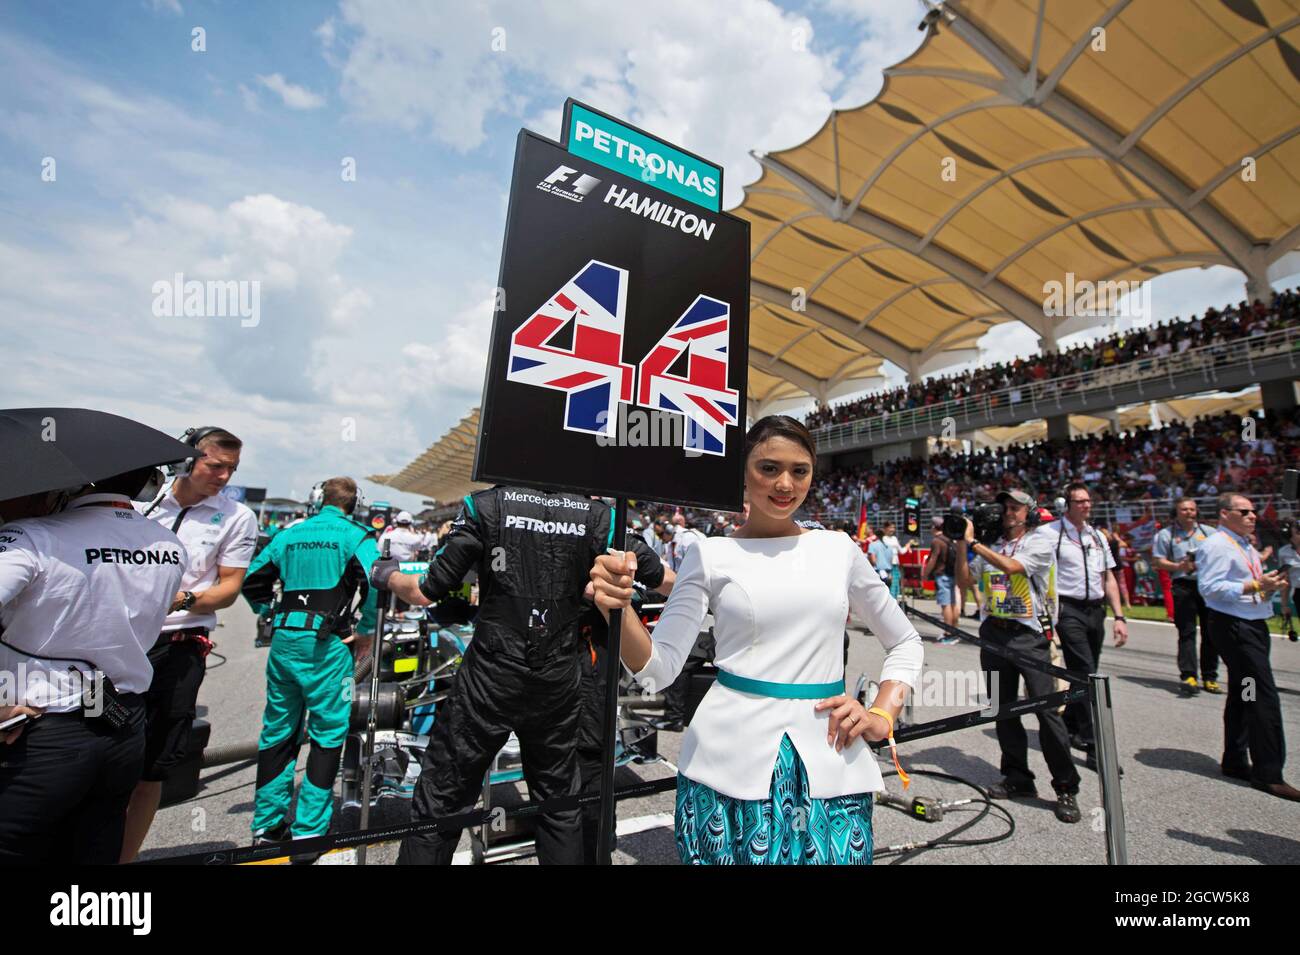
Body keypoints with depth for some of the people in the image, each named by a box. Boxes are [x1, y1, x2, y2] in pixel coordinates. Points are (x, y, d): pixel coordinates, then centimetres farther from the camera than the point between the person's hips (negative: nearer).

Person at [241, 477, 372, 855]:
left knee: (278, 729, 18)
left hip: (283, 640, 6)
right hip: (325, 644, -6)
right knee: (328, 733, 5)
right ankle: (308, 833, 10)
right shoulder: (354, 535, -6)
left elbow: (252, 581, 14)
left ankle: (266, 824, 29)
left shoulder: (289, 535, 11)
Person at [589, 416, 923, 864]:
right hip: (730, 763, -1)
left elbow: (905, 643, 15)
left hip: (830, 764, 2)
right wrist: (618, 608, -28)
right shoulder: (711, 555, -4)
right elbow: (659, 668, -10)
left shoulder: (839, 549, 3)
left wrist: (881, 717, 0)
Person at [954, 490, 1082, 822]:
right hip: (993, 633, 5)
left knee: (1048, 709, -6)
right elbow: (964, 581, 8)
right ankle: (1018, 778, 22)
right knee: (1003, 709, 10)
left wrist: (973, 541, -16)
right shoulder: (990, 545, 11)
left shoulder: (1039, 543, -2)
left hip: (1029, 635, -5)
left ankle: (1066, 788, 8)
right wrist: (961, 545, -1)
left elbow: (1010, 566, -20)